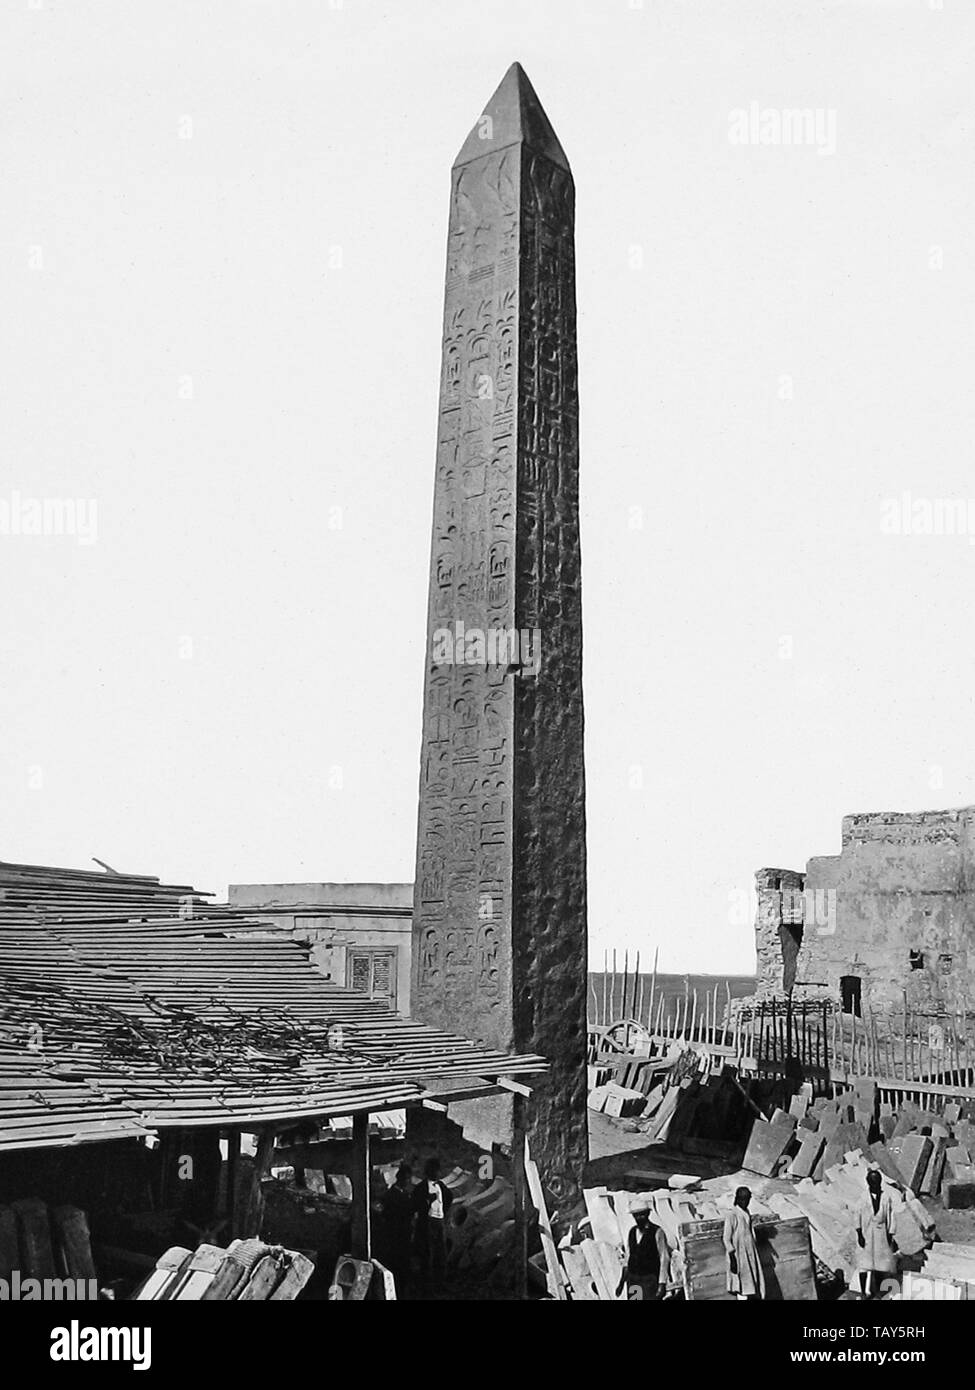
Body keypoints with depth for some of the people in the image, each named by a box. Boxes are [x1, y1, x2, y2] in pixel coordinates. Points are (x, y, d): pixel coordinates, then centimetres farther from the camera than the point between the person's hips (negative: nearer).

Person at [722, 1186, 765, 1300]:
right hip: (739, 1255, -7)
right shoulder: (732, 1215, -14)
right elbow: (726, 1238, -13)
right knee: (744, 1287, -10)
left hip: (751, 1253, 7)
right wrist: (732, 1259, -16)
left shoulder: (746, 1213, 9)